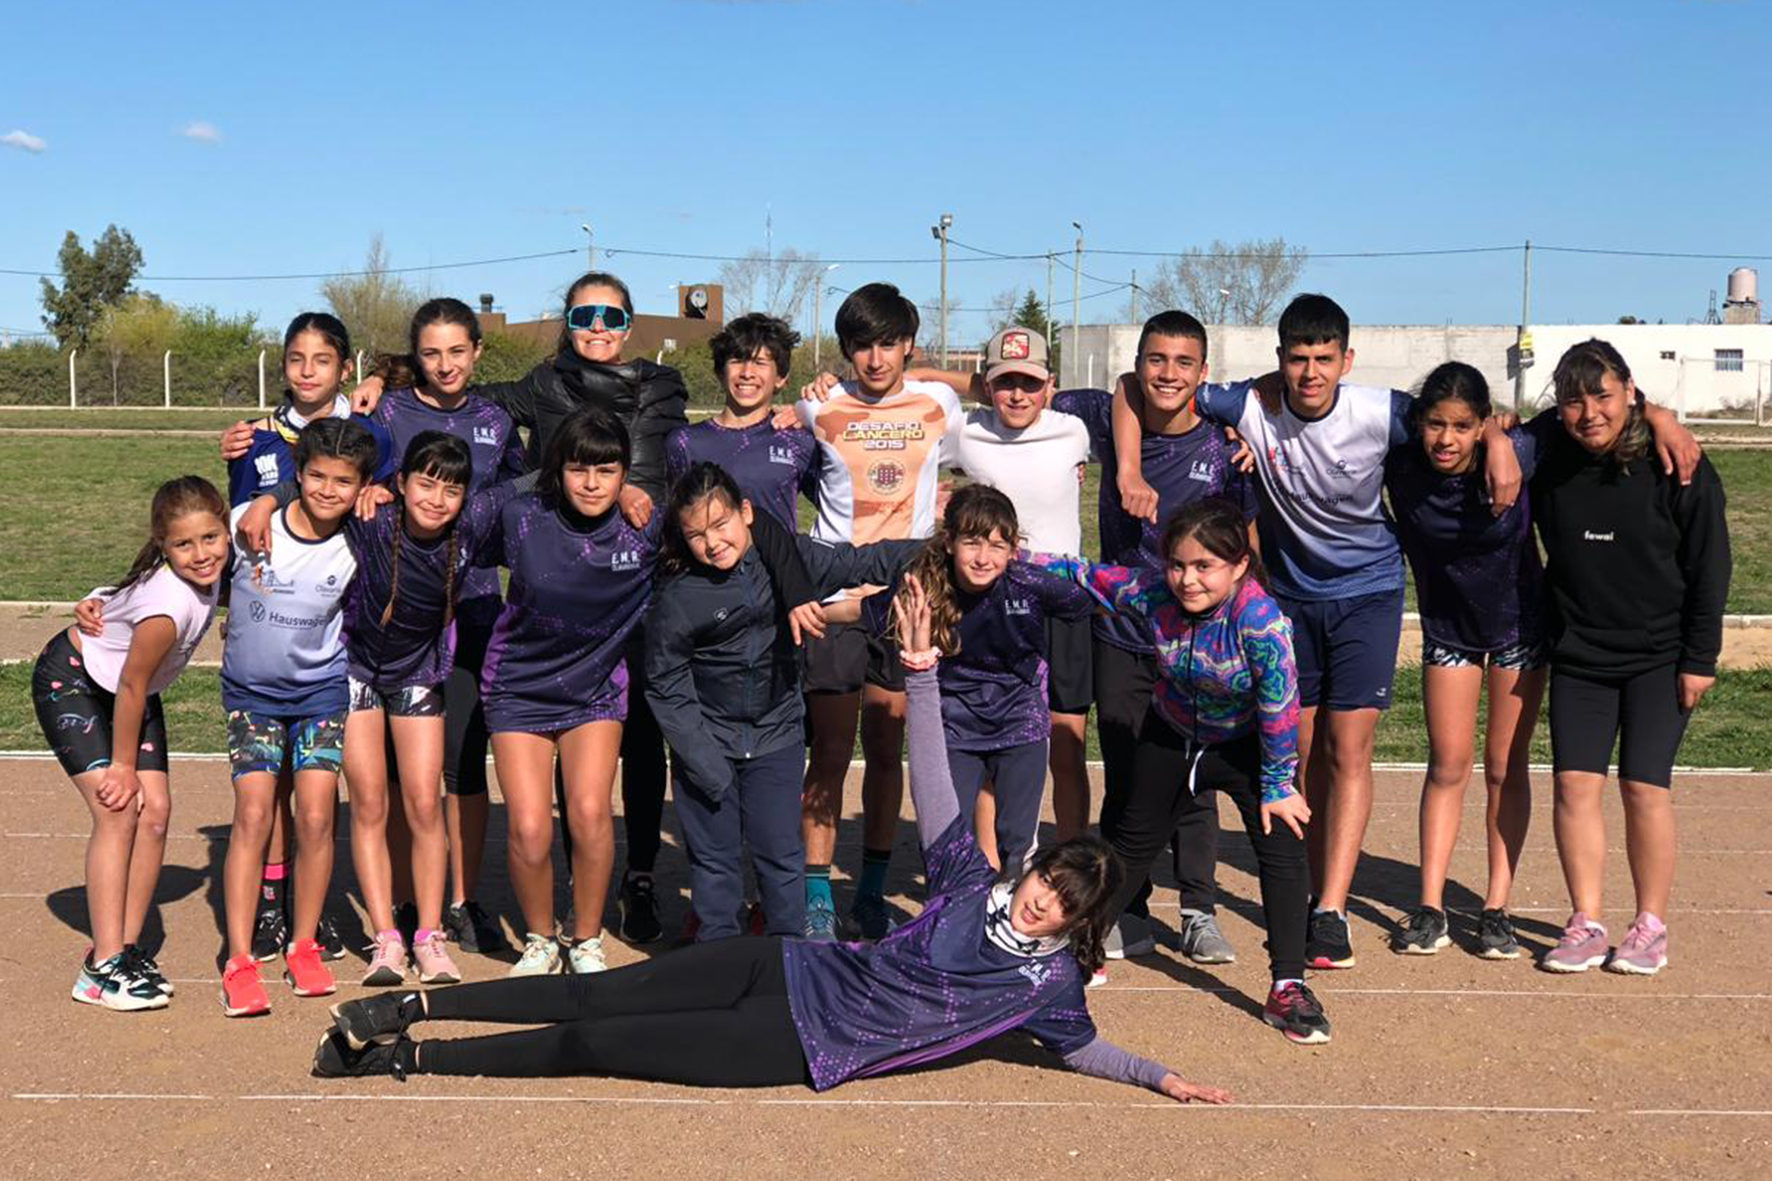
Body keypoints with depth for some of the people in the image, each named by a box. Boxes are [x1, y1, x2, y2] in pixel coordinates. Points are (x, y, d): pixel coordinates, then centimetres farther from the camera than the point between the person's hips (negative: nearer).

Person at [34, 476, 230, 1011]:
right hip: (72, 682, -7)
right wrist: (121, 765, -14)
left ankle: (128, 945, 10)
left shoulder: (209, 570, -18)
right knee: (118, 811, -16)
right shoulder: (169, 606, -37)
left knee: (155, 811, -2)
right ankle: (103, 964, -11)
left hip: (128, 689, 7)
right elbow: (131, 685, -25)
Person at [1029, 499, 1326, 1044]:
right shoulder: (1151, 593, -25)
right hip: (1170, 737, 4)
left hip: (1245, 744, -3)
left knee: (1282, 850, -14)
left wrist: (1277, 785, -21)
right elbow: (1084, 575, -9)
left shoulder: (1260, 620, -36)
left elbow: (1280, 708, -29)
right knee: (1135, 840, 17)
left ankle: (1288, 989, -5)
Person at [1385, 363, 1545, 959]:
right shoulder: (1401, 465, -23)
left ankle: (1497, 908, 12)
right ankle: (1430, 908, 7)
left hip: (1519, 621, -1)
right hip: (1448, 628, 1)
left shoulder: (1516, 454, -26)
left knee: (1506, 767, 5)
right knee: (1448, 763, 2)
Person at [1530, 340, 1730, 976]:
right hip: (1578, 653, 3)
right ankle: (1586, 924, 8)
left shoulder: (1675, 465, -12)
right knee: (1575, 782, -3)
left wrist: (1700, 659, -7)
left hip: (1659, 655, -3)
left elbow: (1709, 566, -7)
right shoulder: (1545, 453, -6)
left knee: (1645, 786, -4)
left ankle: (1651, 926, 11)